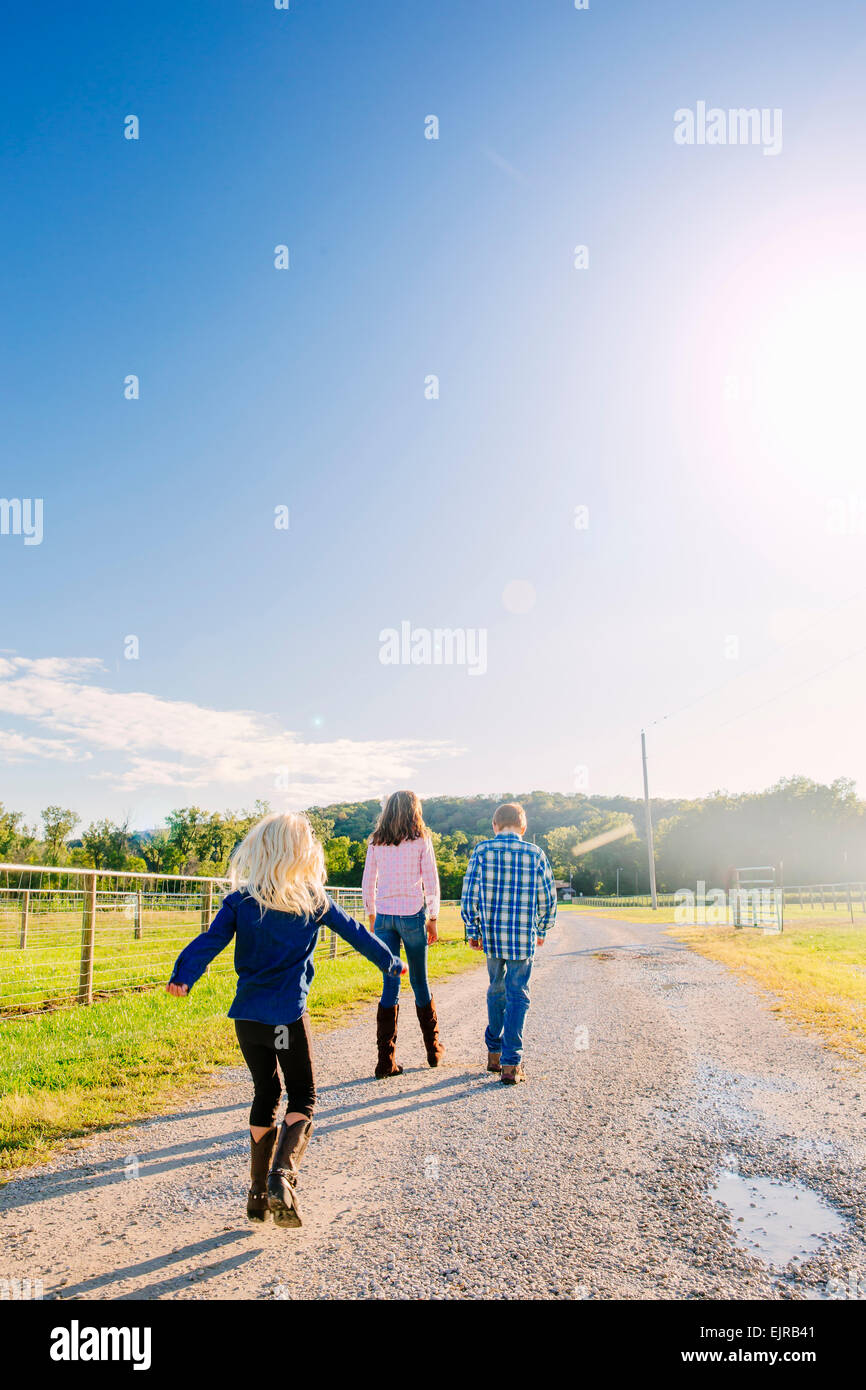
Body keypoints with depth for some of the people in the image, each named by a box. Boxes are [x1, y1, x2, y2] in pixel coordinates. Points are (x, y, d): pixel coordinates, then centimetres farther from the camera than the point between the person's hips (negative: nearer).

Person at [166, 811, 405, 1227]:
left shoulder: (240, 901, 1)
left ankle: (259, 1194, 23)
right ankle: (283, 1174, -13)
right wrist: (393, 964, 22)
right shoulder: (314, 901, -1)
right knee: (302, 1098, 11)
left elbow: (210, 940, -13)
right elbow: (357, 935, 9)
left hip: (247, 1015, 3)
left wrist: (182, 976, -22)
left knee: (266, 1095, 19)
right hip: (289, 1016, -3)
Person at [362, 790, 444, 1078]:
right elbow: (431, 882, -3)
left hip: (384, 916, 2)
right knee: (420, 981, 12)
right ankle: (433, 1049, 26)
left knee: (390, 985, 5)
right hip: (412, 915, -2)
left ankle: (385, 1060, 1)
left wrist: (372, 915, 18)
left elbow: (367, 883, 8)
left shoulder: (376, 842, 6)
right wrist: (433, 918, 3)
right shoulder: (421, 840, -2)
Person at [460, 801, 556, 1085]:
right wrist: (542, 930, 21)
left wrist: (472, 931, 8)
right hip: (523, 938, -1)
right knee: (517, 996, 4)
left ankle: (494, 1053, 28)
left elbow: (469, 895, -2)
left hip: (492, 934, 1)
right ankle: (511, 1064, 2)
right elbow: (548, 898, 6)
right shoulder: (536, 854, 0)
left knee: (496, 990, 19)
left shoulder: (482, 851, -2)